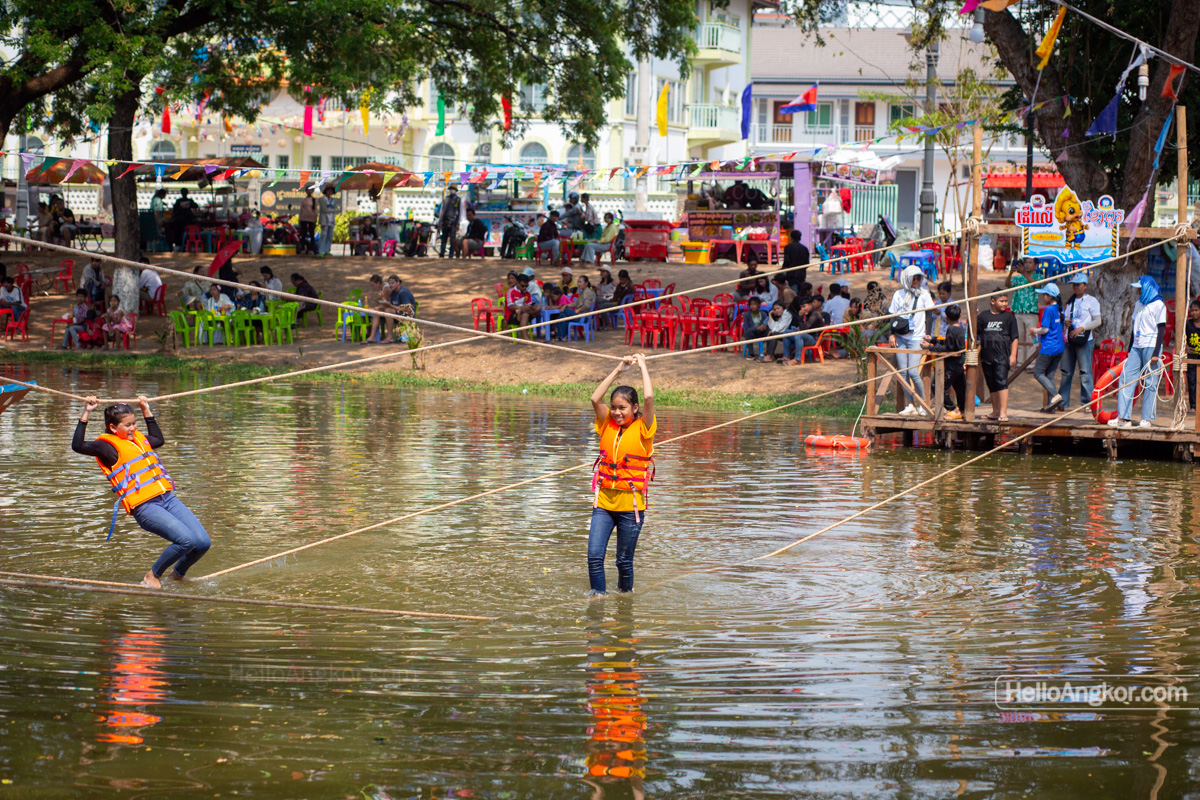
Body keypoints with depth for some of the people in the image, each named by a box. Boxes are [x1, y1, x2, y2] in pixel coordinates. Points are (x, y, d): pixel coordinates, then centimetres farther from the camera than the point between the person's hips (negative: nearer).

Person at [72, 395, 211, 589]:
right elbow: (78, 446, -17)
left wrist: (147, 411, 39)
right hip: (144, 506, -8)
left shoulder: (138, 438, 21)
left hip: (168, 498, 8)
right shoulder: (108, 446, -2)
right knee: (186, 540, -25)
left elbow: (158, 440, 42)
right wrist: (86, 414, -18)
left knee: (203, 542, -5)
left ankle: (178, 574, 23)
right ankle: (153, 576, -1)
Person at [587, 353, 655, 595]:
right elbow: (595, 399, -4)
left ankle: (625, 594, 27)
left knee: (624, 560, 6)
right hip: (604, 502, 3)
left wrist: (643, 366, -6)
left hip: (630, 504, -3)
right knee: (594, 556, -8)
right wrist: (618, 370, -2)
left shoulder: (642, 428, -3)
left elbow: (648, 398, -17)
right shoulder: (608, 424, 7)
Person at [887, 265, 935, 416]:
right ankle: (911, 404, 5)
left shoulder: (923, 294, 3)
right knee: (903, 372, -2)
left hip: (916, 337, -3)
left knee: (913, 372, -13)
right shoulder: (899, 294, 8)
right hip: (900, 337, 3)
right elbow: (893, 316, 11)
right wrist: (892, 334, 2)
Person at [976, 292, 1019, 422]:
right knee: (992, 385, 11)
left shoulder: (1009, 316, 5)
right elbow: (975, 333, 15)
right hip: (986, 356, 3)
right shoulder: (983, 316, 10)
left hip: (1002, 355, -3)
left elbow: (1014, 338, 5)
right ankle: (995, 411, 22)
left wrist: (1013, 355, -2)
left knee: (1001, 382, -14)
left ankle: (1003, 413, -17)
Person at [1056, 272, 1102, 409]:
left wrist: (1081, 328, -17)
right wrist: (1065, 322, -2)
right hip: (1070, 340, 6)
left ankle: (1088, 402, -7)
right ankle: (1063, 402, 13)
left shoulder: (1091, 301, 0)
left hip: (1085, 341, -6)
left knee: (1085, 372, -10)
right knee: (1066, 372, 7)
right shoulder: (1071, 301, 18)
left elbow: (1098, 321, -6)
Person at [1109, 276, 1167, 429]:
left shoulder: (1158, 305, -5)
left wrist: (1156, 353, -15)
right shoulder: (1138, 304, 17)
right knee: (1126, 377, -1)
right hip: (1137, 347, 7)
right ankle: (1124, 418, -2)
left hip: (1151, 347, -7)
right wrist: (1129, 350, 20)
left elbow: (1161, 330, -9)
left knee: (1150, 383, -5)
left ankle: (1147, 419, -2)